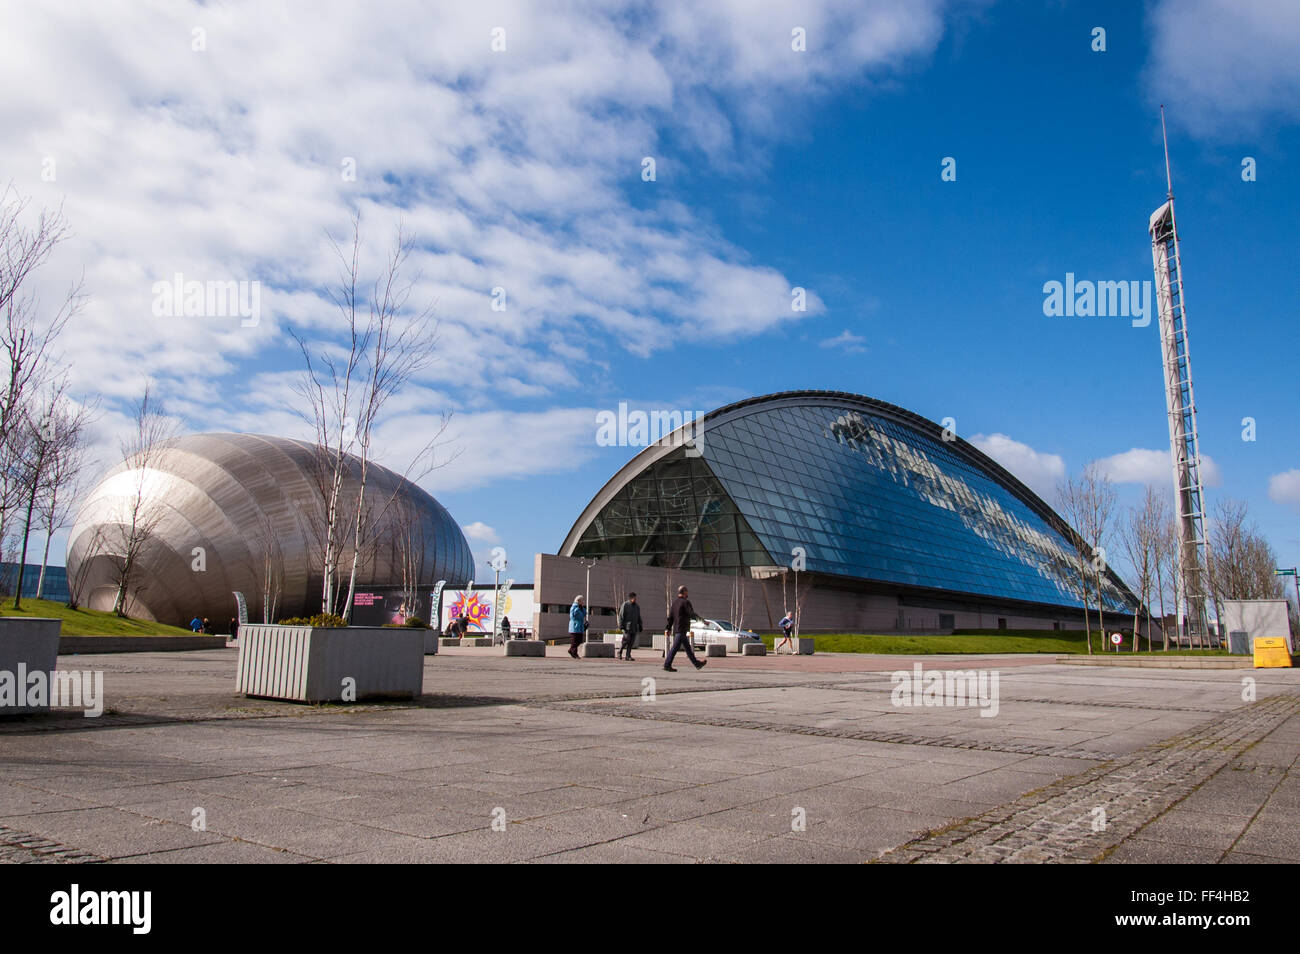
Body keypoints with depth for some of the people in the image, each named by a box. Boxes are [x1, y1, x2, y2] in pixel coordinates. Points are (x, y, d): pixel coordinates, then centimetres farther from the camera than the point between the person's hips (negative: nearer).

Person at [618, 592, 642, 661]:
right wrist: (621, 626, -14)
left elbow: (639, 618, 23)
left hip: (634, 627, 6)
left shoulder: (637, 607, 17)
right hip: (627, 626, -6)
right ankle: (619, 652, 7)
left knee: (631, 642, 0)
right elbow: (621, 616, -7)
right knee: (626, 639, -12)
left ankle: (628, 656, 3)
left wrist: (640, 626, 16)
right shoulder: (625, 605, -3)